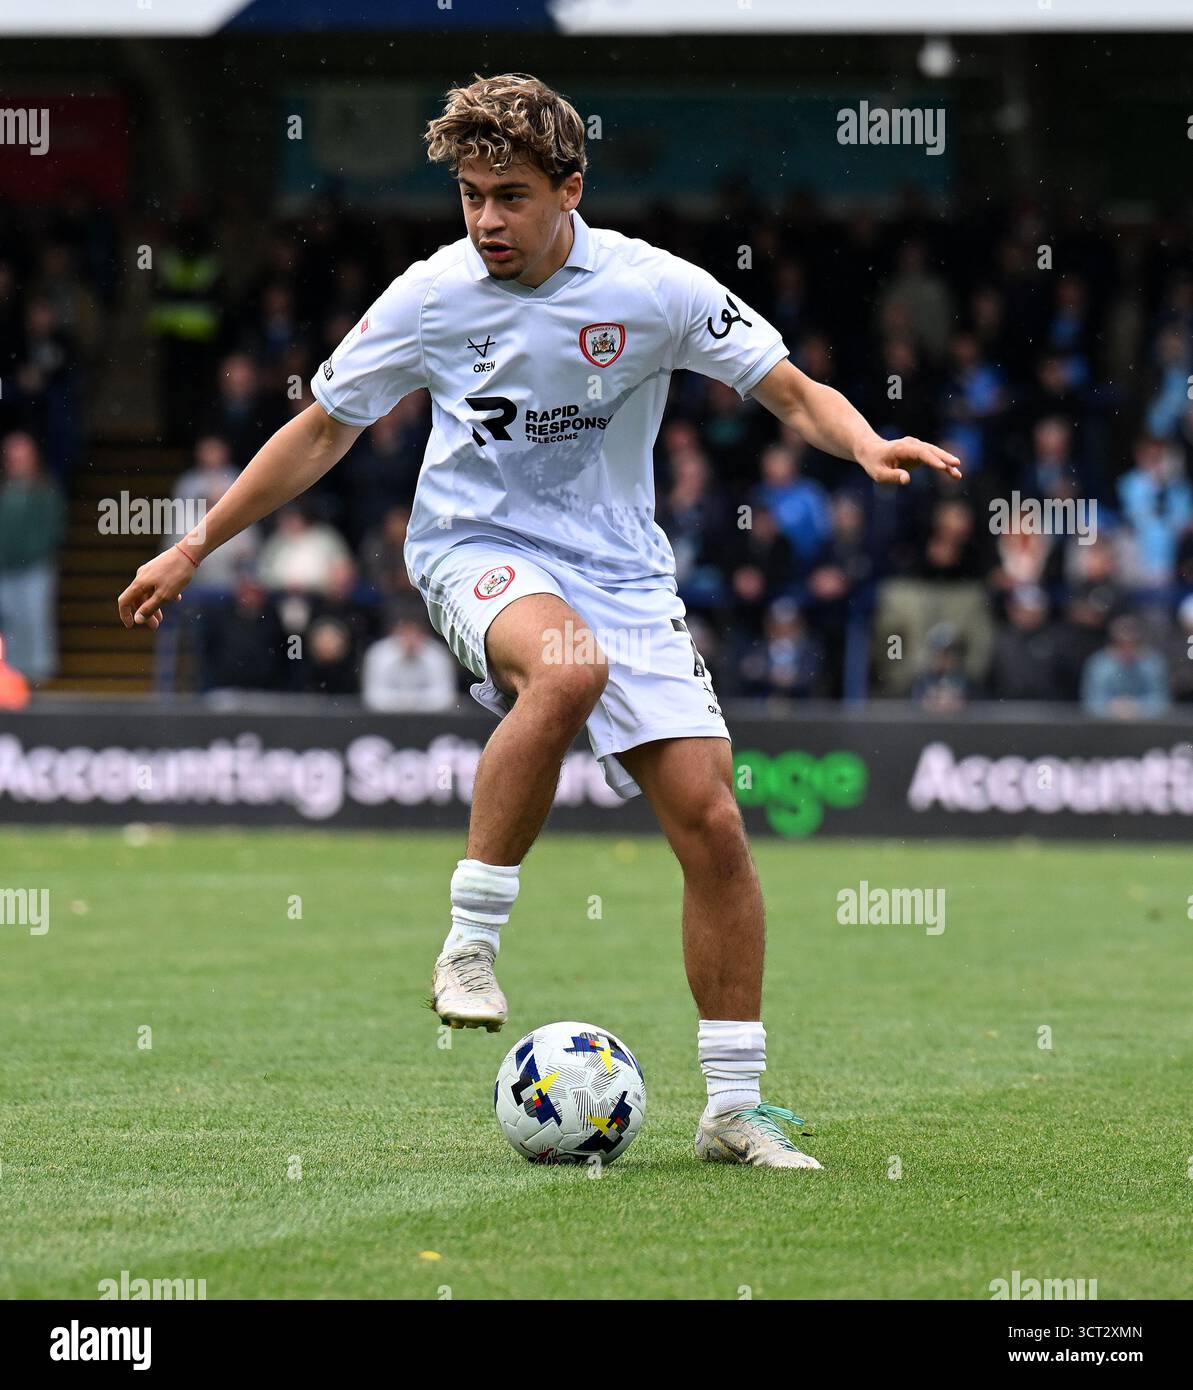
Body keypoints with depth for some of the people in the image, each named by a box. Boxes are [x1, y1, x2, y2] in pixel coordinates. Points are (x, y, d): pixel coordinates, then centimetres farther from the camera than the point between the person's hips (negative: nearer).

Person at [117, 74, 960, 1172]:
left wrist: (866, 444, -25)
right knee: (568, 668, -39)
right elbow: (321, 432, 7)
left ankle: (735, 1109, 5)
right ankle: (470, 938, -28)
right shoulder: (430, 298, -7)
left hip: (622, 572, 2)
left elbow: (794, 395, -2)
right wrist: (194, 551, 10)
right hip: (478, 549, -2)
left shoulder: (654, 289, -8)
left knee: (713, 825, -8)